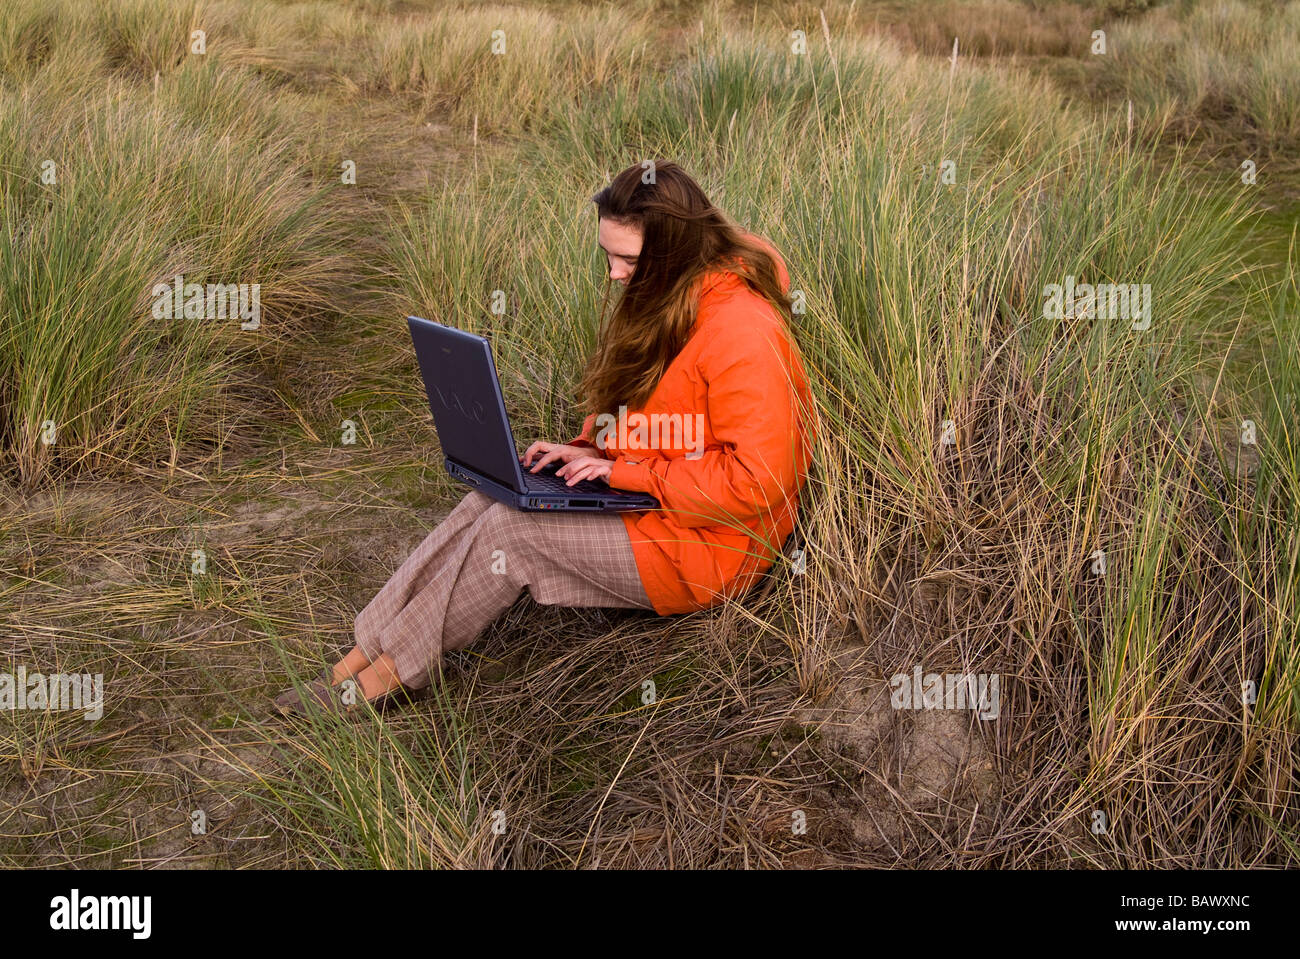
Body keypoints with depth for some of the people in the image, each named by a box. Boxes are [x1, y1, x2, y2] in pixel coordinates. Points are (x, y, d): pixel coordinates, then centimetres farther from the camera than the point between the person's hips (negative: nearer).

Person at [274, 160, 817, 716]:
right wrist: (590, 451, 0)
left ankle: (388, 674, -5)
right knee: (493, 498, -11)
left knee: (511, 526, -19)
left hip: (706, 545, -9)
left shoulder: (743, 334, -24)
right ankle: (361, 657, -12)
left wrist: (627, 472, -22)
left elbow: (754, 483, -26)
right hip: (640, 498, 9)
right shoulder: (660, 298, 7)